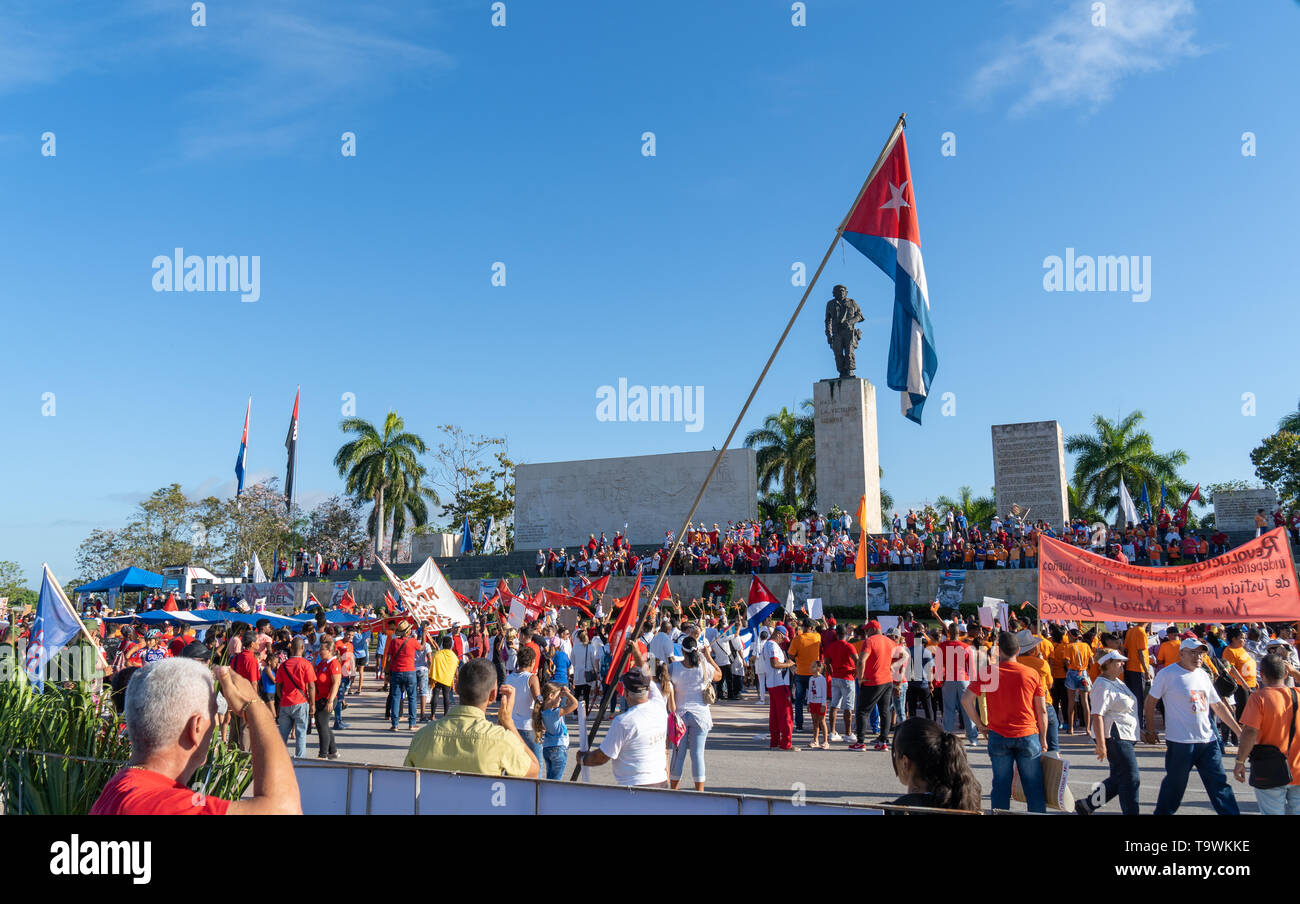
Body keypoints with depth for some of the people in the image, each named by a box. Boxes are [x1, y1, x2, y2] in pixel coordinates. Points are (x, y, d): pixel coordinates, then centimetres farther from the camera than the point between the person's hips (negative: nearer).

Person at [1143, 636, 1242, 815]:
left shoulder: (1203, 675, 12)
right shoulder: (1167, 674, -8)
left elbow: (1218, 705, 19)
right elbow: (1150, 701, -3)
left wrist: (1239, 731, 17)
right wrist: (1150, 731, -1)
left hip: (1208, 740, 6)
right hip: (1180, 741, -6)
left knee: (1219, 783, 7)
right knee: (1175, 784, 5)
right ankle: (1163, 812, 22)